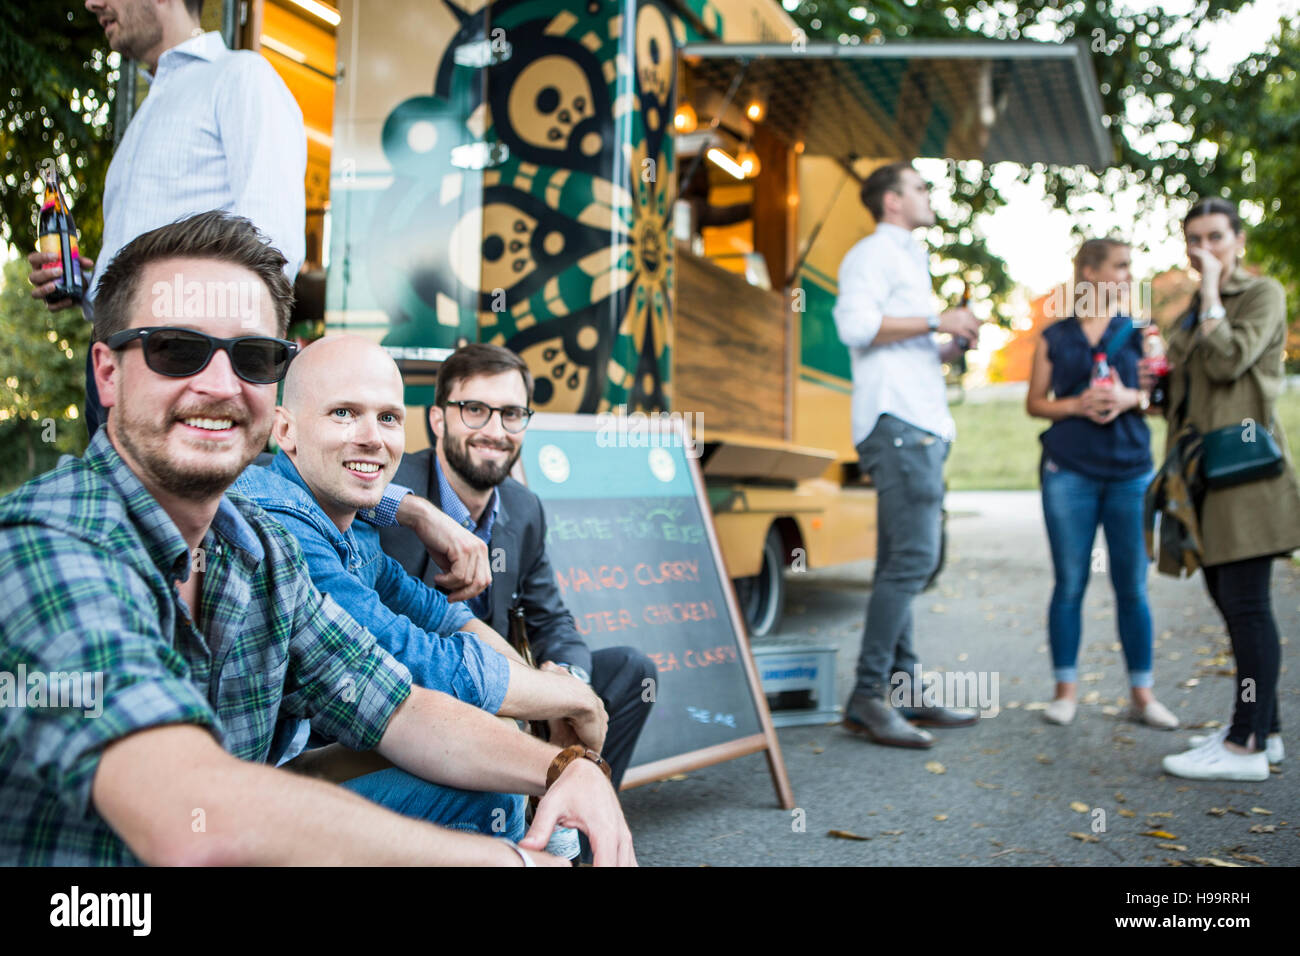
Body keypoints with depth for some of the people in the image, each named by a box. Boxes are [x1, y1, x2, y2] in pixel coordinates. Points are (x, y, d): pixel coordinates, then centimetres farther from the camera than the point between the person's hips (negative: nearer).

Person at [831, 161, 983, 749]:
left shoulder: (907, 260, 29)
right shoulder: (874, 253, -1)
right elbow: (856, 324, -19)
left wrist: (952, 350, 15)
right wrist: (938, 321, -13)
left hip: (920, 425, 10)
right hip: (896, 421, -10)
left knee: (900, 564, 8)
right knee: (914, 557, -17)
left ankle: (903, 689, 12)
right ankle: (866, 698, -16)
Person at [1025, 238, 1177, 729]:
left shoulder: (1139, 332, 10)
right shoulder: (1054, 337, 7)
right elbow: (1034, 402, 8)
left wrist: (1131, 399, -9)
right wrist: (1075, 405, -10)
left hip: (1131, 471, 1)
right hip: (1069, 471, -1)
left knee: (1132, 586, 3)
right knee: (1069, 584, 2)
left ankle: (1142, 693, 12)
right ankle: (1066, 689, 12)